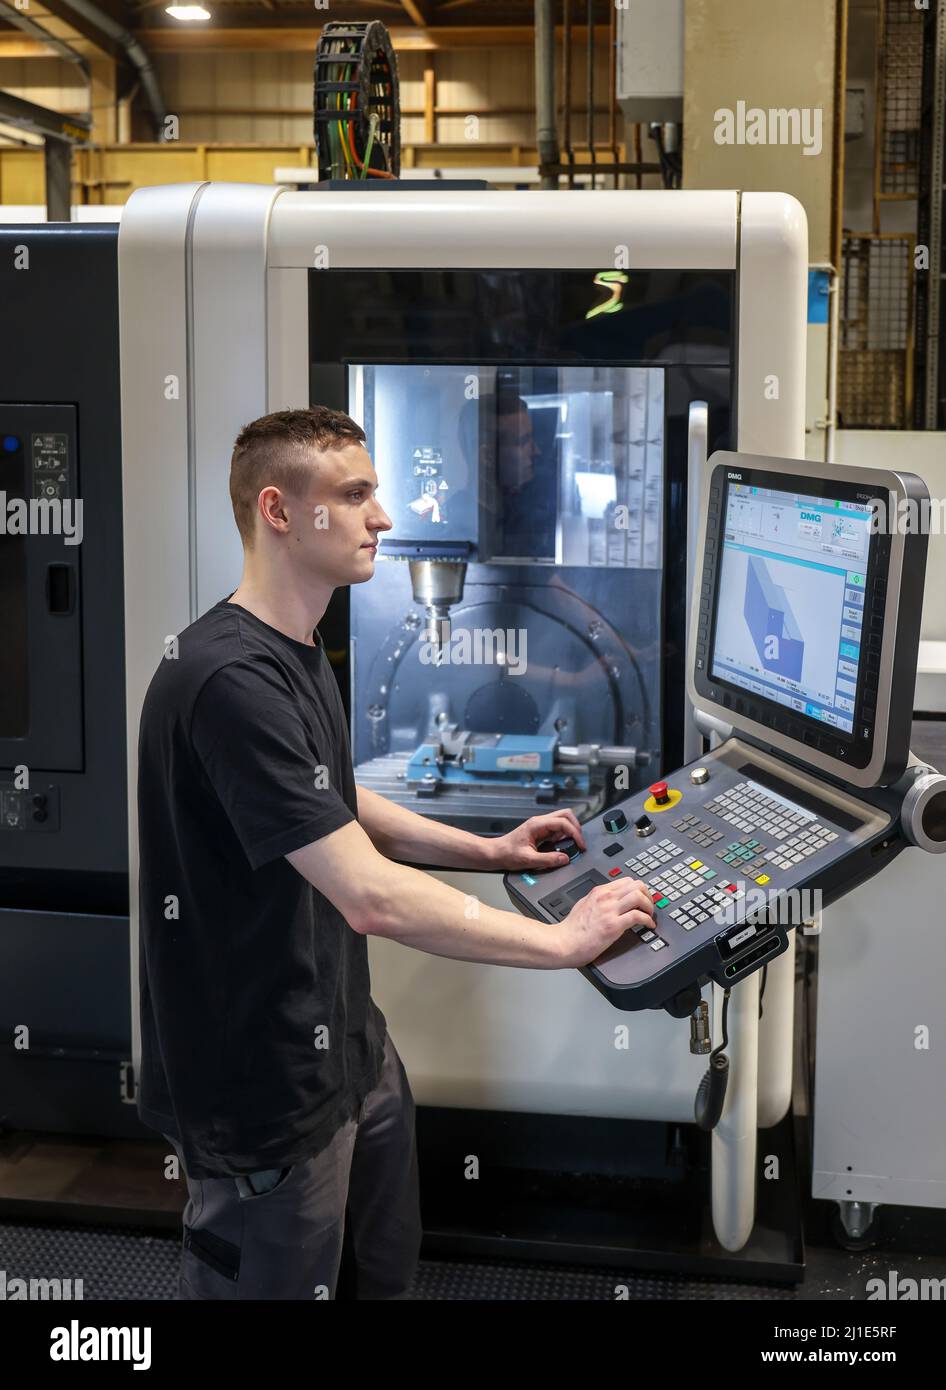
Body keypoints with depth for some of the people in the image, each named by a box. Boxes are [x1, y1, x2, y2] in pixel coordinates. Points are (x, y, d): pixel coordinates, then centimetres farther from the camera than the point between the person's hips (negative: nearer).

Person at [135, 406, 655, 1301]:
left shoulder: (299, 657, 8)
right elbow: (370, 897, -31)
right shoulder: (230, 679, -27)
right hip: (265, 1082, -10)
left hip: (347, 1046, 10)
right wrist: (564, 941, -21)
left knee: (385, 1269, 22)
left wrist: (488, 851, 14)